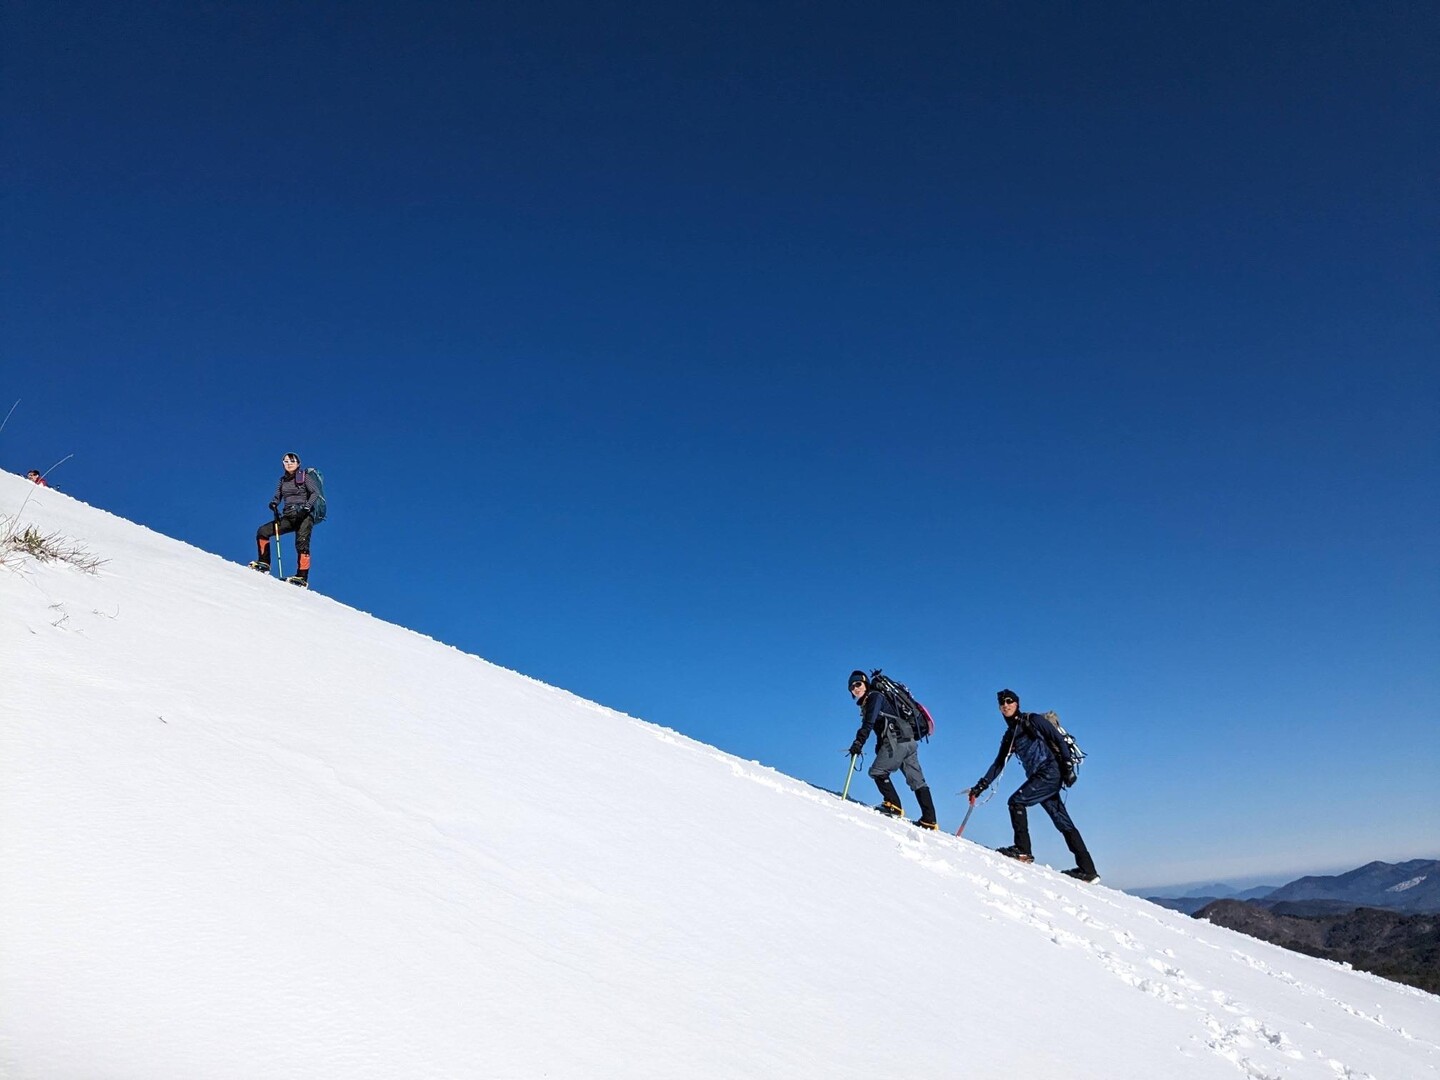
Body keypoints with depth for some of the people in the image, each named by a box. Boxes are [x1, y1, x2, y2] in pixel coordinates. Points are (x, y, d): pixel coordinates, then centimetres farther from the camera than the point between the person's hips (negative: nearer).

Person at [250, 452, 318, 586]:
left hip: (304, 516, -6)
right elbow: (277, 497, 14)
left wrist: (307, 506, -22)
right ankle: (264, 563, 4)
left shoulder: (303, 477, 3)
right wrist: (273, 503, -10)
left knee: (301, 543, -21)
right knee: (262, 532, -5)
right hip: (288, 517, 6)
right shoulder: (283, 480, 17)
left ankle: (302, 577, -26)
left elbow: (315, 493, -7)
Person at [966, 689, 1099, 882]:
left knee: (1016, 801, -15)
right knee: (1063, 822, 6)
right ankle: (1087, 870, 9)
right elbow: (998, 764, 19)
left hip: (1051, 772, -7)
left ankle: (1022, 849, -10)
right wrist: (981, 786, 11)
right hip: (1039, 777, 7)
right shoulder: (1009, 736, 18)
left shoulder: (1032, 720, -1)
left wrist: (1067, 765, -18)